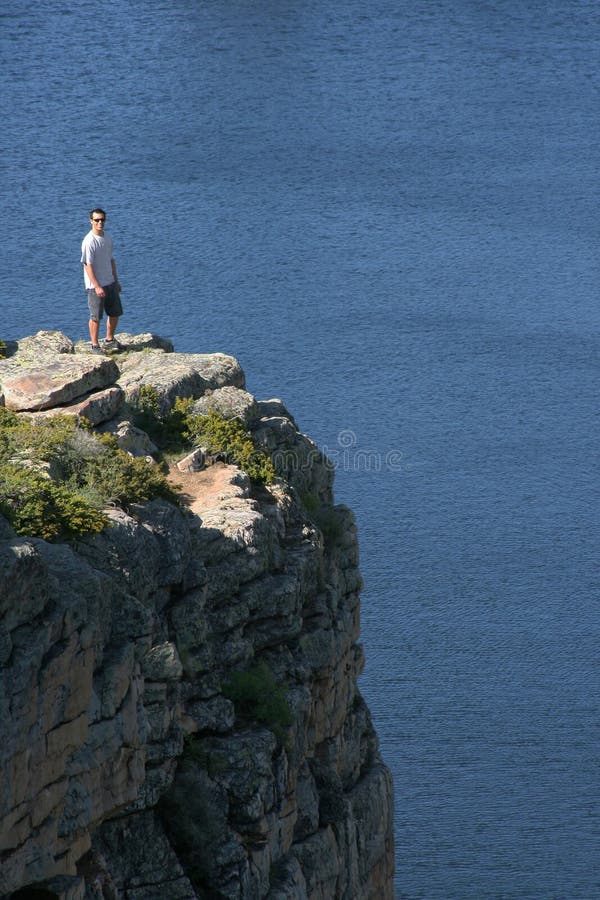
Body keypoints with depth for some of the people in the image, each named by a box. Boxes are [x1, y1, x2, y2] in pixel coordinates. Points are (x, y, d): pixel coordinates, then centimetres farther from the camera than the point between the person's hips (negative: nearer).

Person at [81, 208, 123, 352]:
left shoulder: (107, 239, 8)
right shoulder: (89, 241, -17)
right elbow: (87, 265, -19)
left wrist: (116, 281, 19)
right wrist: (97, 286, -22)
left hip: (110, 283, 8)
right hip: (95, 285, -8)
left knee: (115, 313, 15)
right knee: (96, 317, -2)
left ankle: (110, 340, 31)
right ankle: (95, 345, 8)